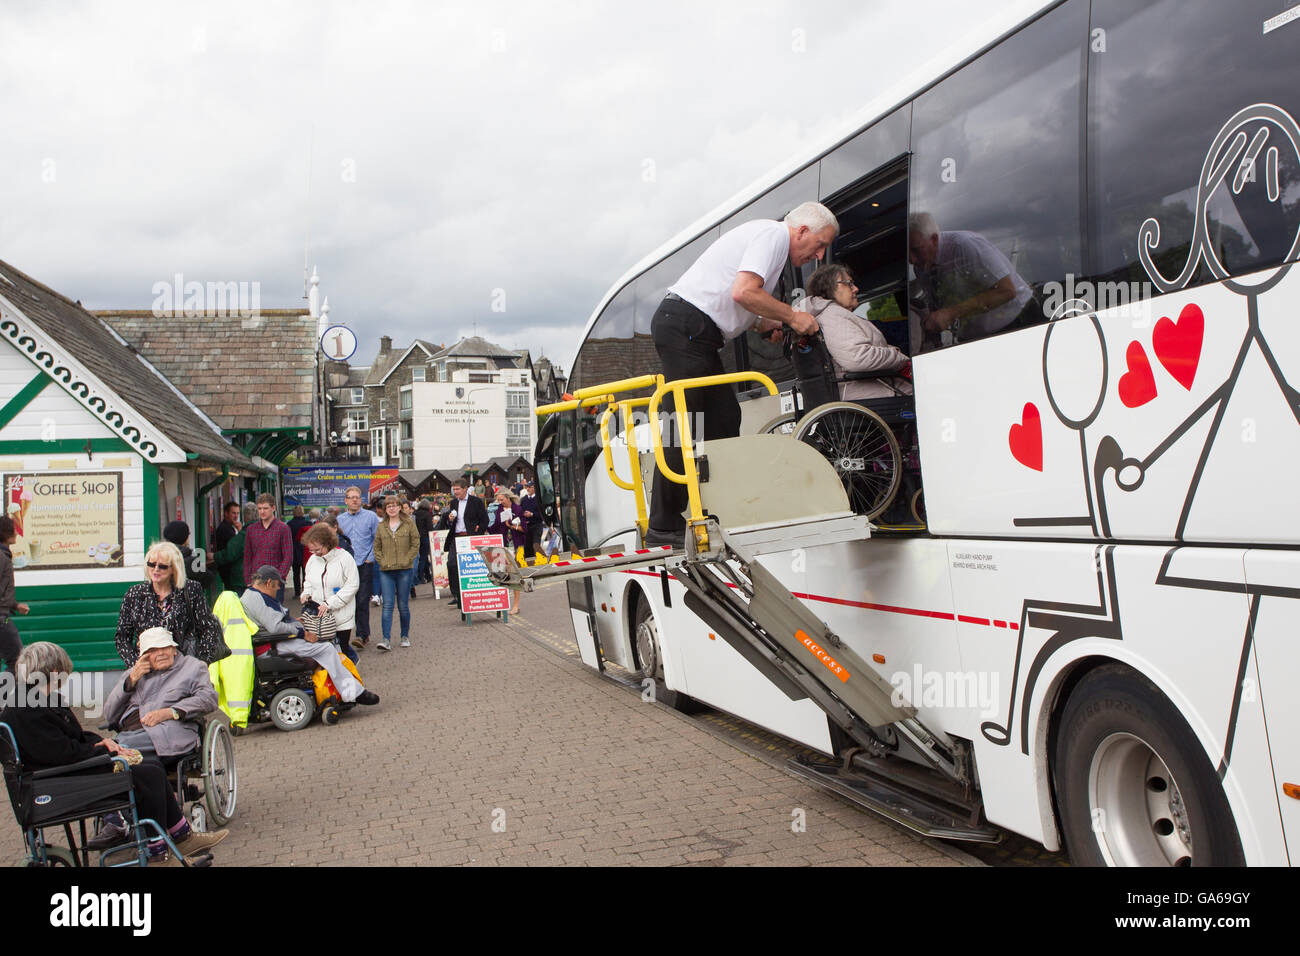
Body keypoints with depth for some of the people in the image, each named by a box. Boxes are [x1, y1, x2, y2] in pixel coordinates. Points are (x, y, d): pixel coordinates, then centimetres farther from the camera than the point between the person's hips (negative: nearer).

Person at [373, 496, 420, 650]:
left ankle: (405, 636, 20)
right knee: (387, 605, -7)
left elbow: (415, 544, 2)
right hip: (386, 571, 1)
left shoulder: (408, 524, 3)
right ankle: (386, 639, -11)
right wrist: (382, 561, -2)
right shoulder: (381, 527, 10)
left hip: (404, 570, -1)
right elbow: (377, 547, 13)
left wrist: (407, 560, -8)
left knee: (403, 605, 5)